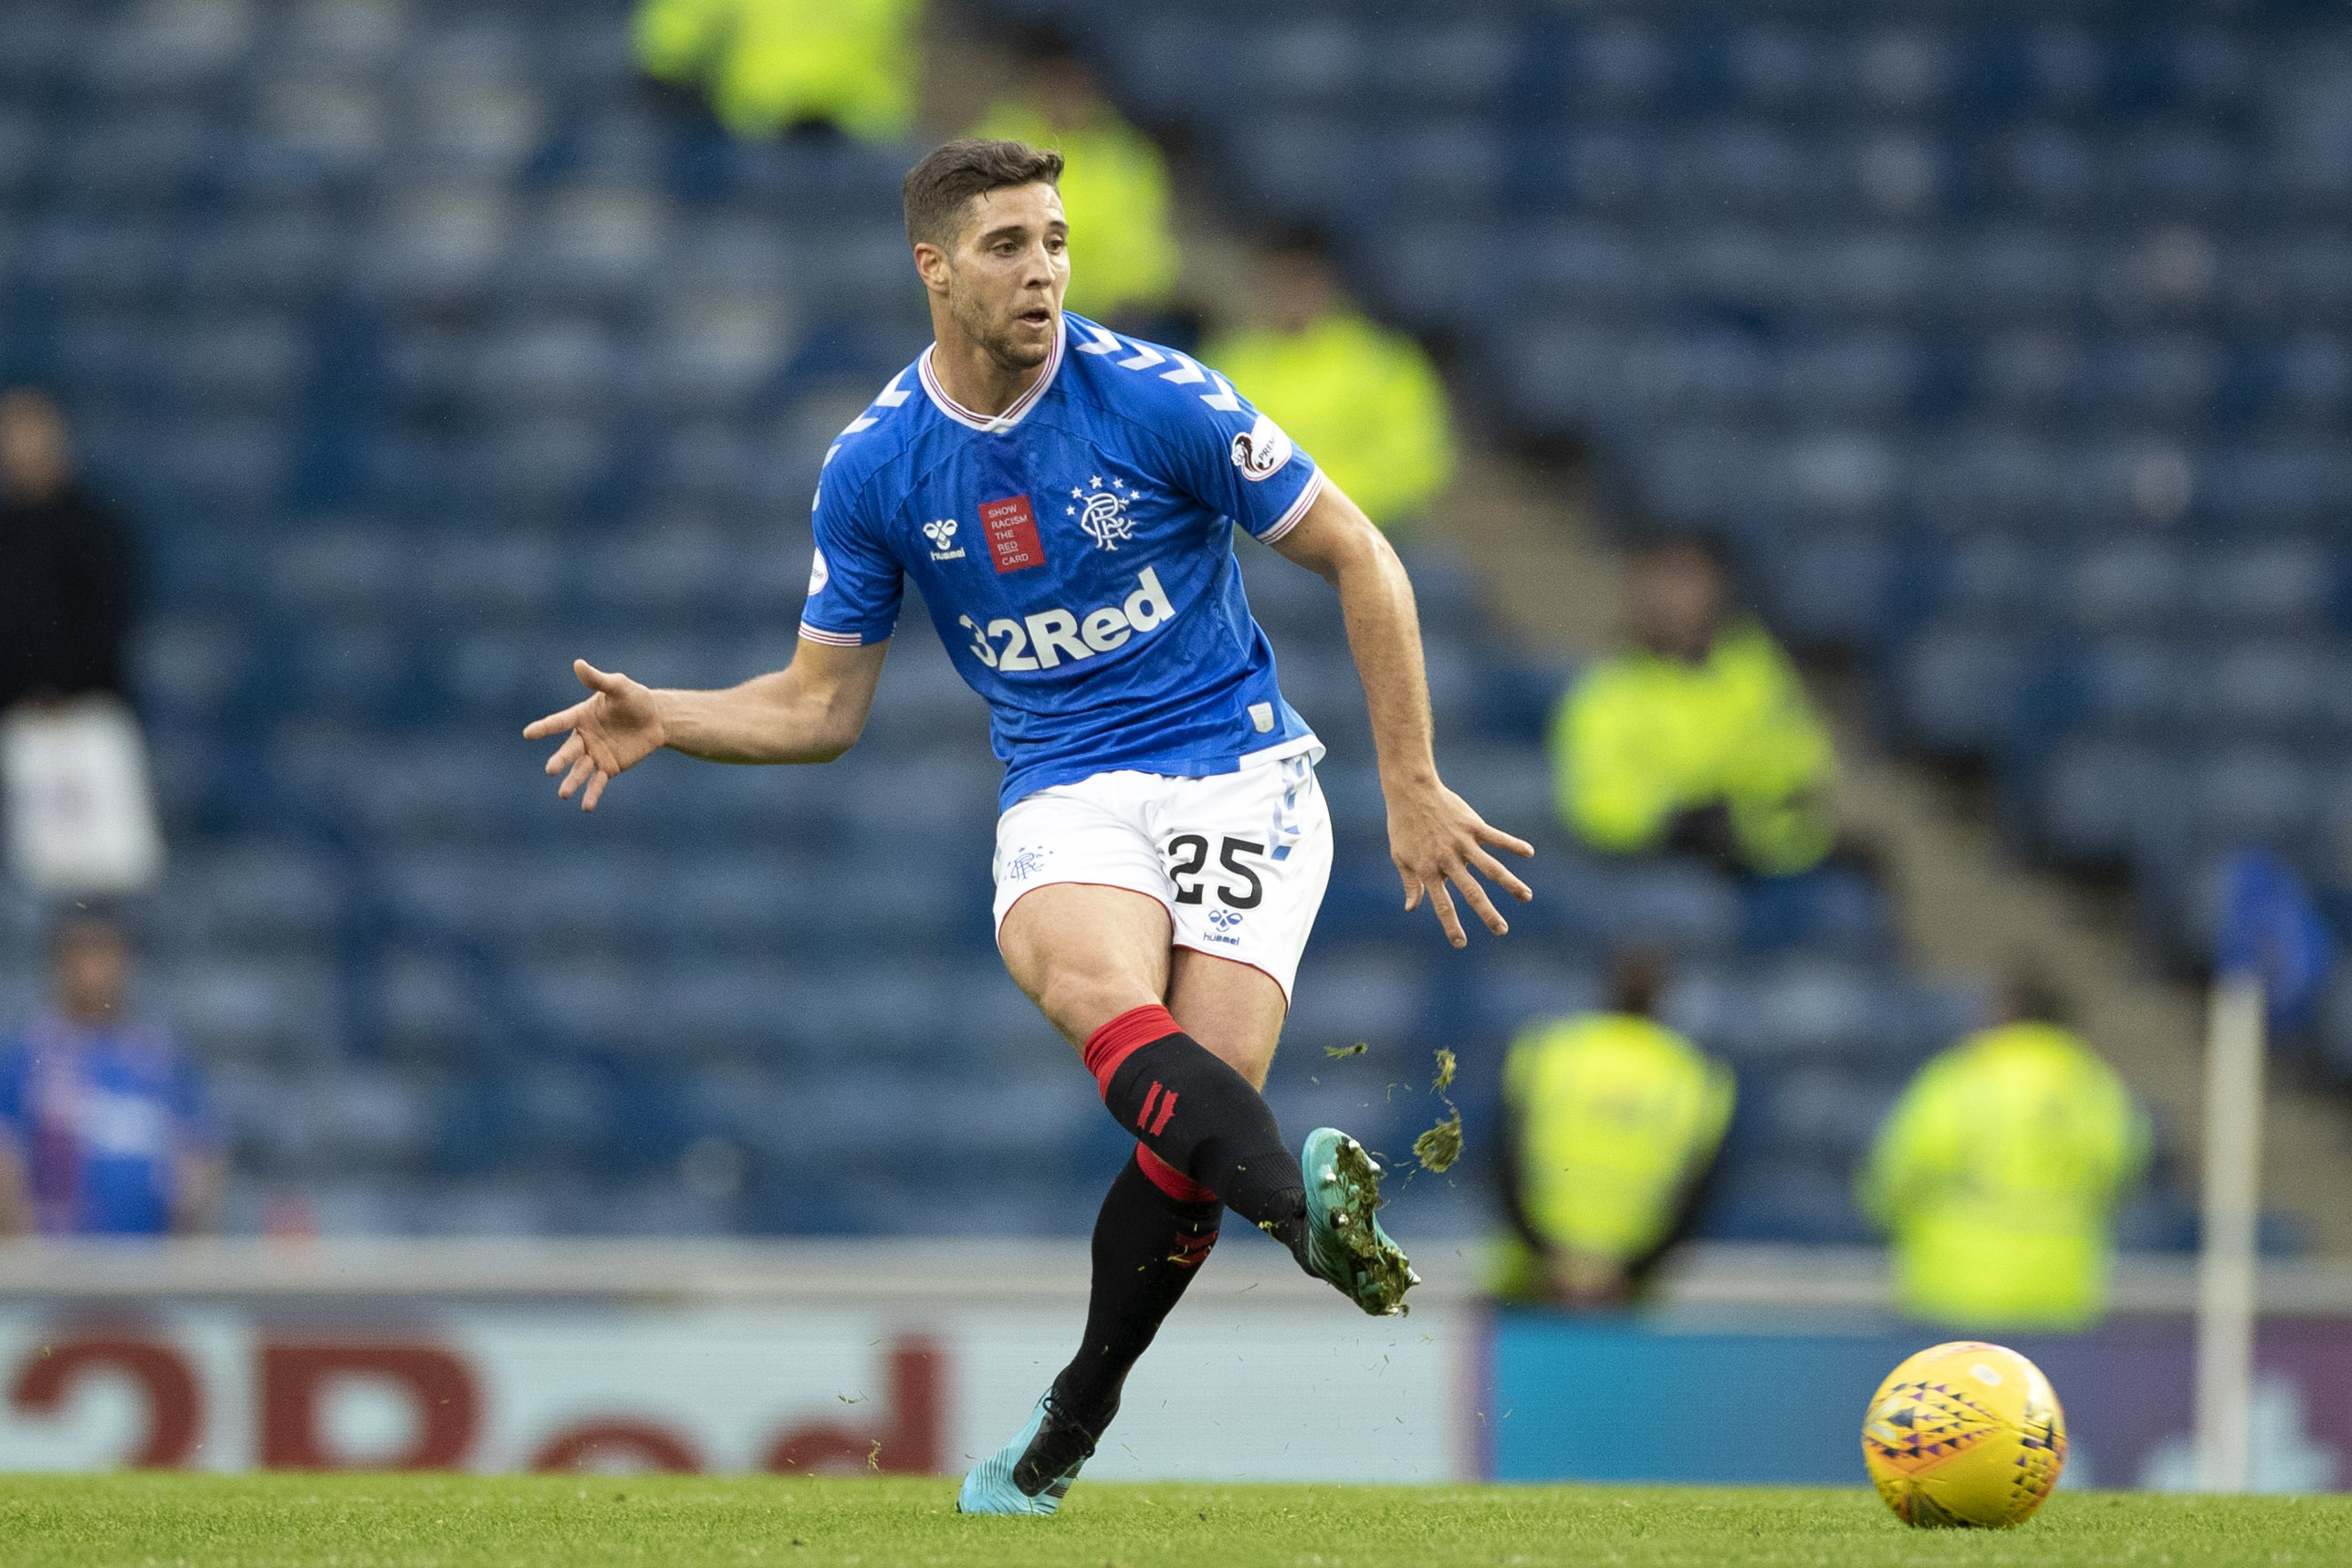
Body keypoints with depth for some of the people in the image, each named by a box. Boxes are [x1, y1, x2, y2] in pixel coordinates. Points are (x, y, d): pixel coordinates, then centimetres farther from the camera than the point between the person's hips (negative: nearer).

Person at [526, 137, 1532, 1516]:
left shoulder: (1160, 400, -9)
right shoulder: (871, 469, 1)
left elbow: (1361, 561, -1)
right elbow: (824, 704, 12)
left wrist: (1412, 789, -3)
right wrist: (663, 721, -6)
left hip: (1235, 770, -2)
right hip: (1064, 798, 2)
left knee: (1196, 1105, -20)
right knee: (1097, 992, -34)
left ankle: (1067, 1431, 2)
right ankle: (1308, 1206, -61)